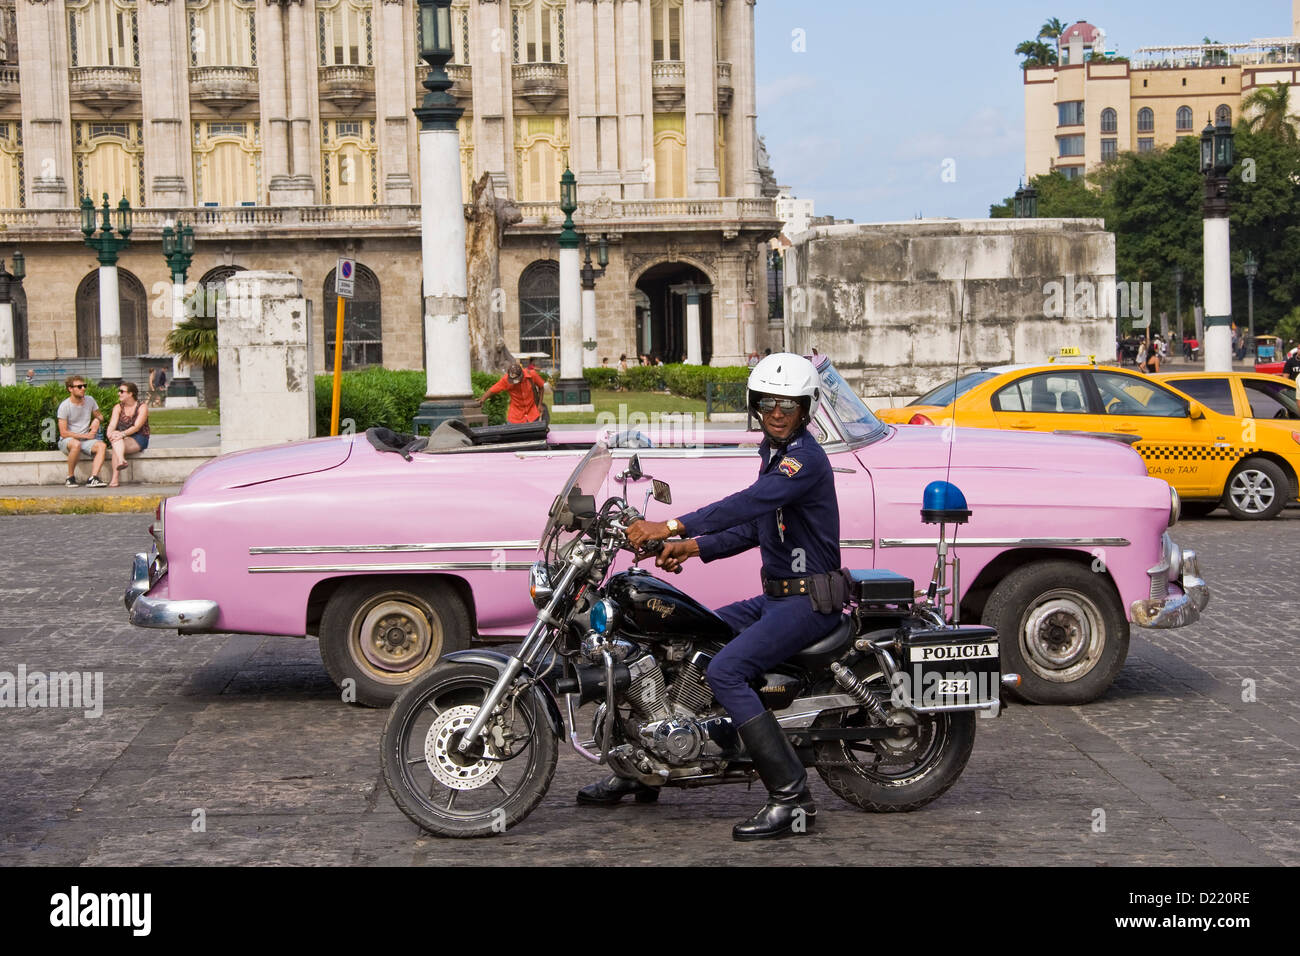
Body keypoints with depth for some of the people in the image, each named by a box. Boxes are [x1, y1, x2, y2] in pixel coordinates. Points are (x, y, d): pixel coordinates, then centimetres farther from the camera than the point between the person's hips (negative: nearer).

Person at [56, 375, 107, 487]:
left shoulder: (90, 400, 4)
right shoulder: (64, 406, -12)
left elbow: (99, 415, 22)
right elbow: (63, 433, -13)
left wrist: (97, 420, -4)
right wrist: (85, 435, -15)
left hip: (86, 440, 5)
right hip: (66, 441, -5)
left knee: (102, 445, -25)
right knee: (76, 444, -40)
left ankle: (93, 478, -37)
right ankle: (70, 477, -20)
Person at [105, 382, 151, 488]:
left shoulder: (142, 407, -3)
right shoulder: (118, 408, 10)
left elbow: (136, 427, -15)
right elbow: (112, 425, -3)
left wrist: (123, 434, -30)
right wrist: (110, 433, -26)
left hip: (139, 440, -4)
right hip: (122, 439, 4)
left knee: (116, 448, -31)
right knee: (116, 437, -32)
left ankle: (114, 479, -41)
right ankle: (121, 460, -52)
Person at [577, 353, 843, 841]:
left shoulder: (805, 458, -16)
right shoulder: (774, 455, 15)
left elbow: (748, 503, -31)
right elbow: (752, 526, 21)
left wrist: (674, 526, -38)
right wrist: (694, 547, 6)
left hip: (809, 601, -10)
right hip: (775, 597, 10)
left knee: (724, 671, -28)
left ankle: (791, 797, -26)